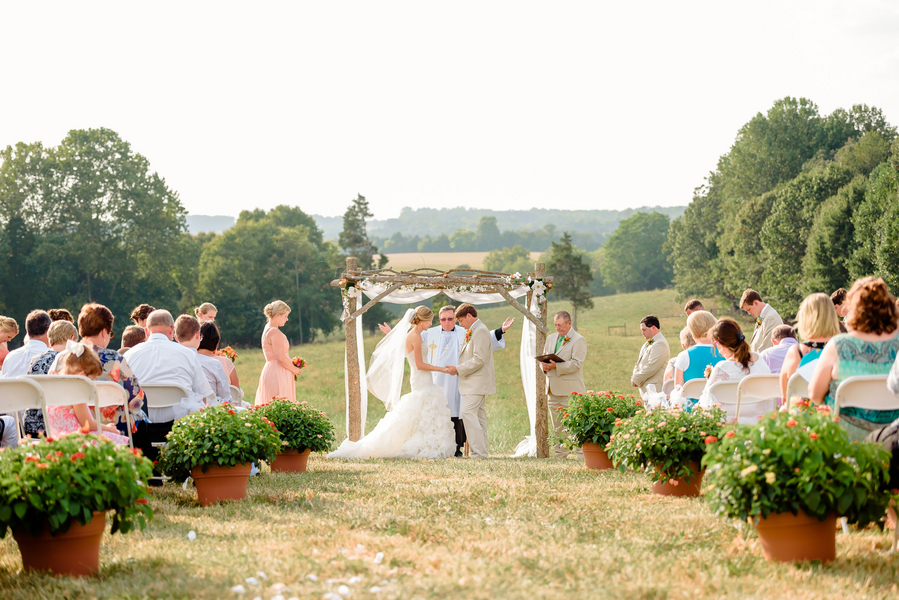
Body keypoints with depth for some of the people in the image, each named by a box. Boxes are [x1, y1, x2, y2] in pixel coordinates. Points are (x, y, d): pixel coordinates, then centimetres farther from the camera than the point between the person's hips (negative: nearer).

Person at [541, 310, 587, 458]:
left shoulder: (579, 340, -5)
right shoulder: (551, 338, 18)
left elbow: (576, 363, -14)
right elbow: (543, 357, 20)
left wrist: (556, 366, -22)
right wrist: (544, 365, -4)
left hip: (570, 389, -7)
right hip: (553, 389, 7)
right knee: (557, 424, 9)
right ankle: (560, 452, 14)